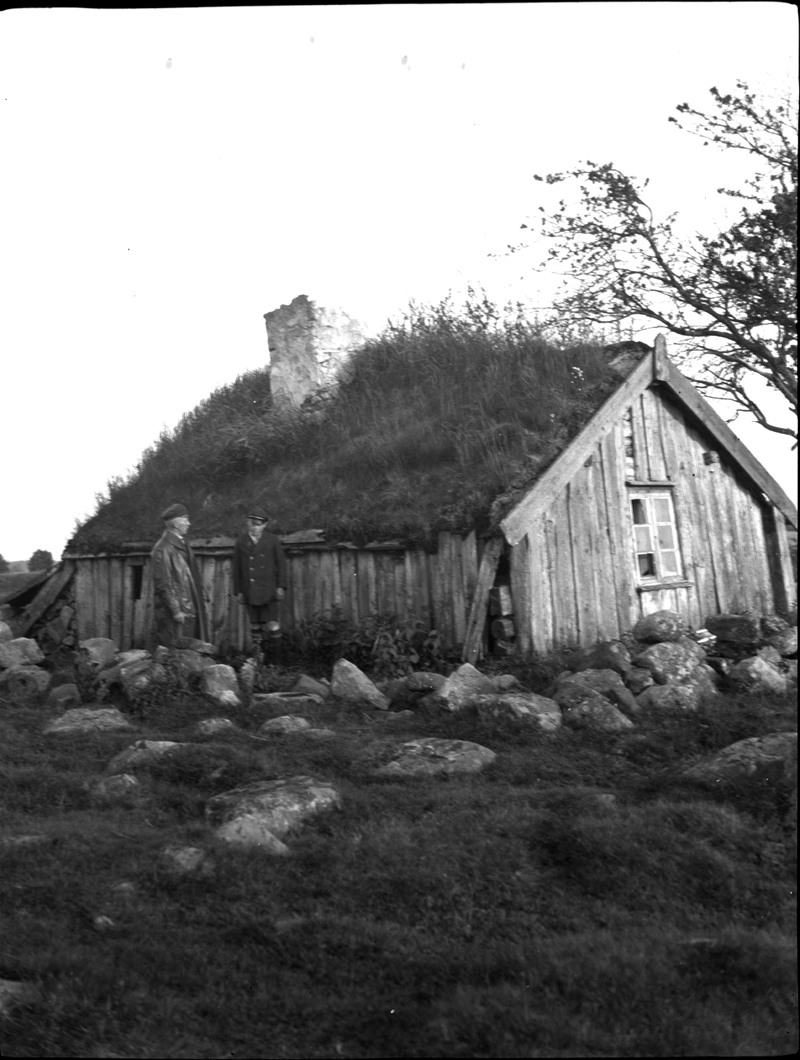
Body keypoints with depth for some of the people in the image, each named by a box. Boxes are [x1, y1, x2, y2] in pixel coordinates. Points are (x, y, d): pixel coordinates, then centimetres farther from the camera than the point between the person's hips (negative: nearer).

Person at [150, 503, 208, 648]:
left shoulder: (182, 544, 12)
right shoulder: (163, 549, -15)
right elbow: (163, 583, -17)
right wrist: (176, 611, -17)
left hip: (189, 610, 9)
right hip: (173, 614, -9)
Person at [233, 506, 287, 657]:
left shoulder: (272, 540, 4)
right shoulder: (241, 541, 7)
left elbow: (281, 564, 5)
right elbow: (237, 568, 8)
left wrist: (281, 586, -3)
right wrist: (238, 591, 5)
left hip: (269, 592, -1)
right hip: (250, 593, 2)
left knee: (273, 628, -7)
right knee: (255, 627, 6)